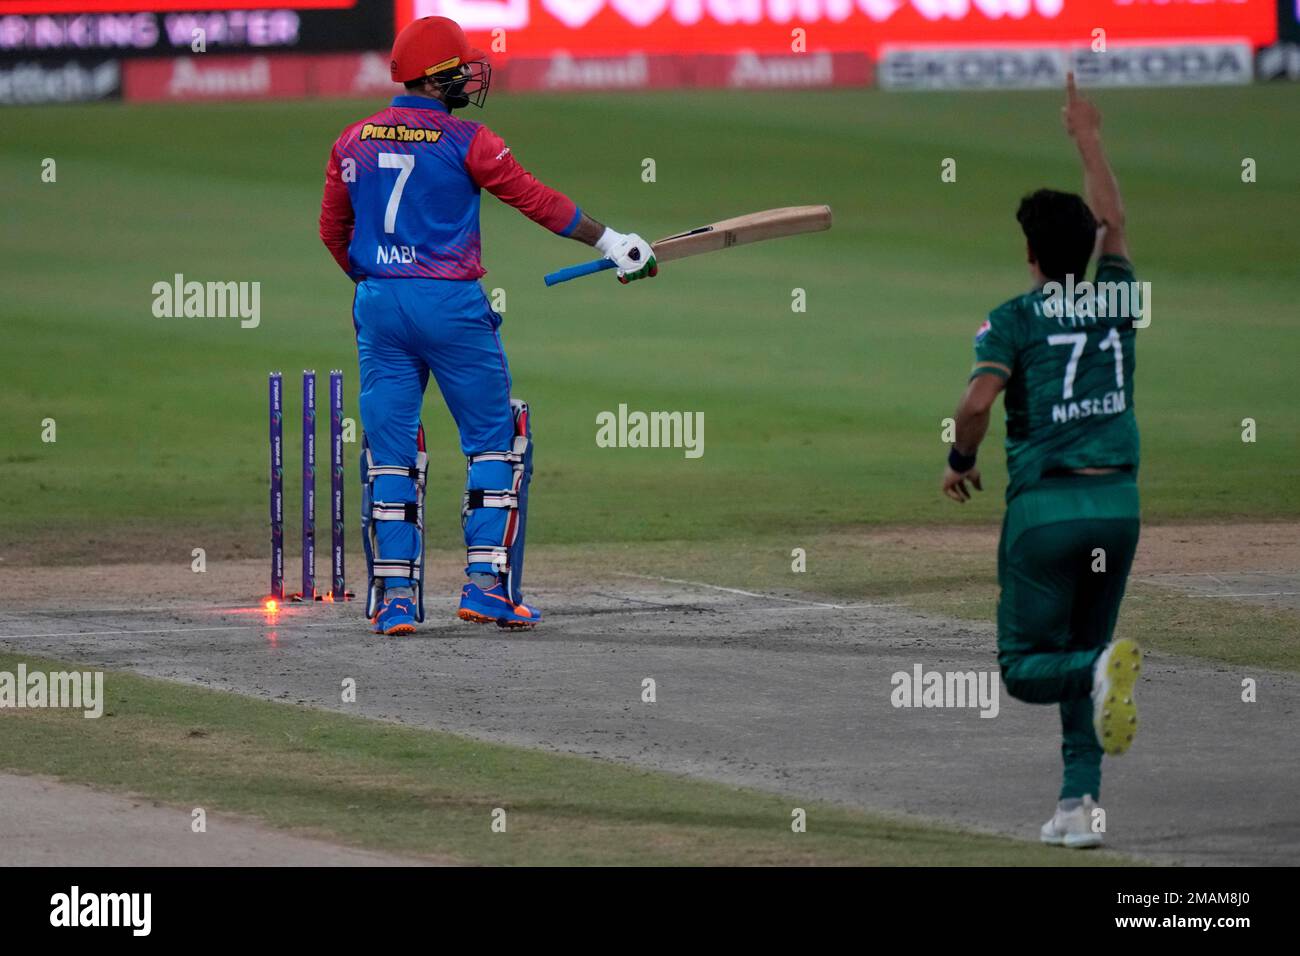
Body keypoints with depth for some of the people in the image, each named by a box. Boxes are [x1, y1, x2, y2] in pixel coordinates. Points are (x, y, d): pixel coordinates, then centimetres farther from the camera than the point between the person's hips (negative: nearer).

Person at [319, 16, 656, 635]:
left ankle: (394, 596, 2)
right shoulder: (466, 141, -7)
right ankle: (486, 583, 0)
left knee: (389, 451, 7)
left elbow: (332, 231, 16)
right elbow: (536, 200, -5)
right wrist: (612, 243, 2)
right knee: (494, 439, 7)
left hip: (378, 306, 4)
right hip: (451, 305, -4)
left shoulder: (353, 143, 7)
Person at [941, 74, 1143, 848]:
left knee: (1026, 665, 2)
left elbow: (979, 400, -18)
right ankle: (1082, 799, 7)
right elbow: (1113, 223, 24)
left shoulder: (1016, 319, -5)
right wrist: (1087, 137, 33)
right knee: (1078, 655, 17)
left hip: (1045, 506, -4)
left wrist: (961, 461, 1)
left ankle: (1103, 668, -30)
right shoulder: (1115, 303, 7)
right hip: (1117, 502, 4)